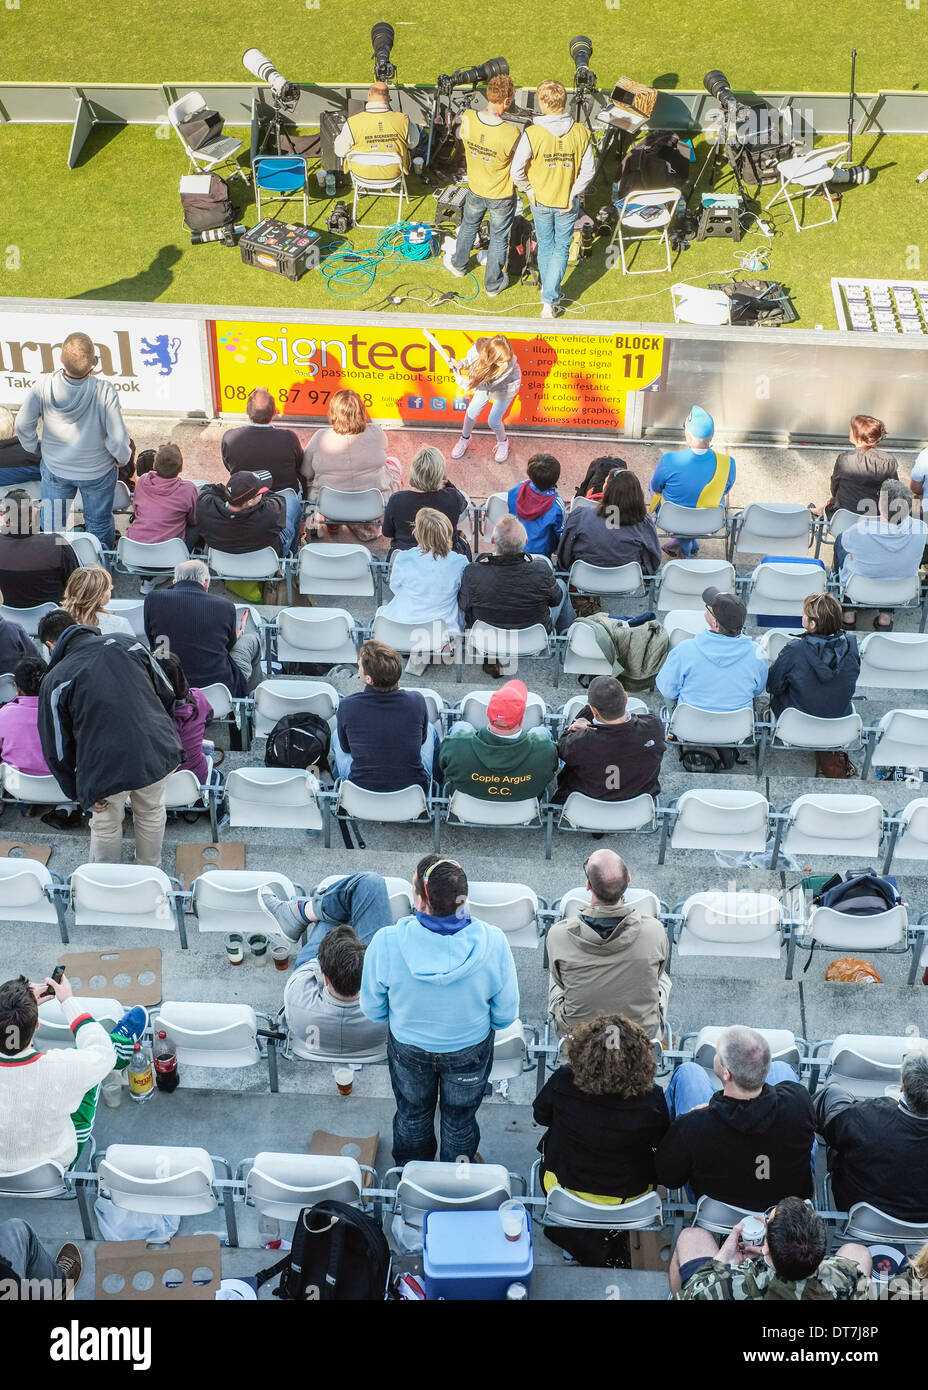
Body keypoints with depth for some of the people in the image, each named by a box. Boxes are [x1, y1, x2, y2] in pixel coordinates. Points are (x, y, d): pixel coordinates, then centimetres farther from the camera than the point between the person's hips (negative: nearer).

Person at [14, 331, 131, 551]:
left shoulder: (43, 386, -24)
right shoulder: (105, 391, -30)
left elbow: (23, 425, -12)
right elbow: (118, 439, -25)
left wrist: (33, 448, 8)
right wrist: (123, 458, -2)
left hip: (54, 469, 1)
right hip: (98, 471, -1)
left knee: (52, 527, 22)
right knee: (99, 524, 23)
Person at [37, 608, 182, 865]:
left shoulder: (55, 681, 1)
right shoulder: (127, 643, 8)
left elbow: (58, 751, 2)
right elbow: (167, 693, 13)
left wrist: (78, 794, 13)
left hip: (106, 768, -3)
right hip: (160, 754, 3)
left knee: (106, 828, 22)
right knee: (152, 815, 28)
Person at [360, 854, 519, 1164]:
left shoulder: (386, 942, -35)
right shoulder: (493, 942, -34)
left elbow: (372, 1009, -15)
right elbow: (506, 1014, -17)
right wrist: (474, 1022, 5)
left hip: (408, 1048, 0)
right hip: (470, 1051, 0)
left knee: (412, 1114, 32)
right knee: (460, 1120, 30)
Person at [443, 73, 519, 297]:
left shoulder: (467, 119, -22)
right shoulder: (511, 133, -34)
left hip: (475, 190, 4)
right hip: (502, 196, -4)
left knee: (468, 226, 31)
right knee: (498, 238, 19)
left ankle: (458, 264, 55)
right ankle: (493, 284, 36)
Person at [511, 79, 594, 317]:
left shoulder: (532, 134, -22)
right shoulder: (580, 132, -15)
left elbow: (517, 171, -19)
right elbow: (588, 170, -11)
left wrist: (528, 190, -1)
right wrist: (573, 194, -1)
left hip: (541, 201, 0)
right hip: (568, 202, 0)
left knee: (545, 247, 21)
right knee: (561, 249, 13)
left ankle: (548, 289, 40)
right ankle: (550, 300, 3)